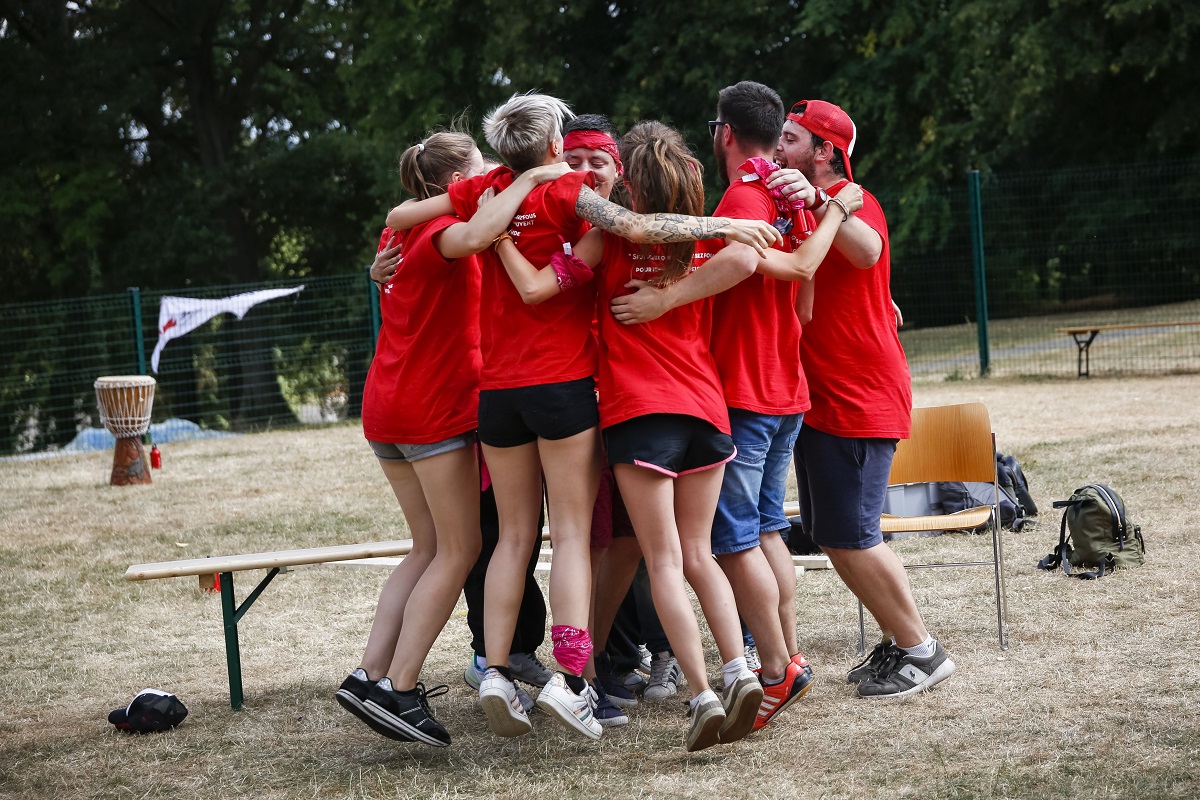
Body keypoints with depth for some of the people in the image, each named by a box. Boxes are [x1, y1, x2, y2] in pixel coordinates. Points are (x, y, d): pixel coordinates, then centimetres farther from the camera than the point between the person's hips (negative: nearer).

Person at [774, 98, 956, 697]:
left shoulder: (854, 202, -13)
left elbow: (867, 252, -37)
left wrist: (818, 202, -52)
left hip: (858, 401, -10)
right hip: (819, 398, 10)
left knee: (848, 538, -10)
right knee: (830, 535, 13)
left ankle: (920, 649, 2)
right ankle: (897, 642, 22)